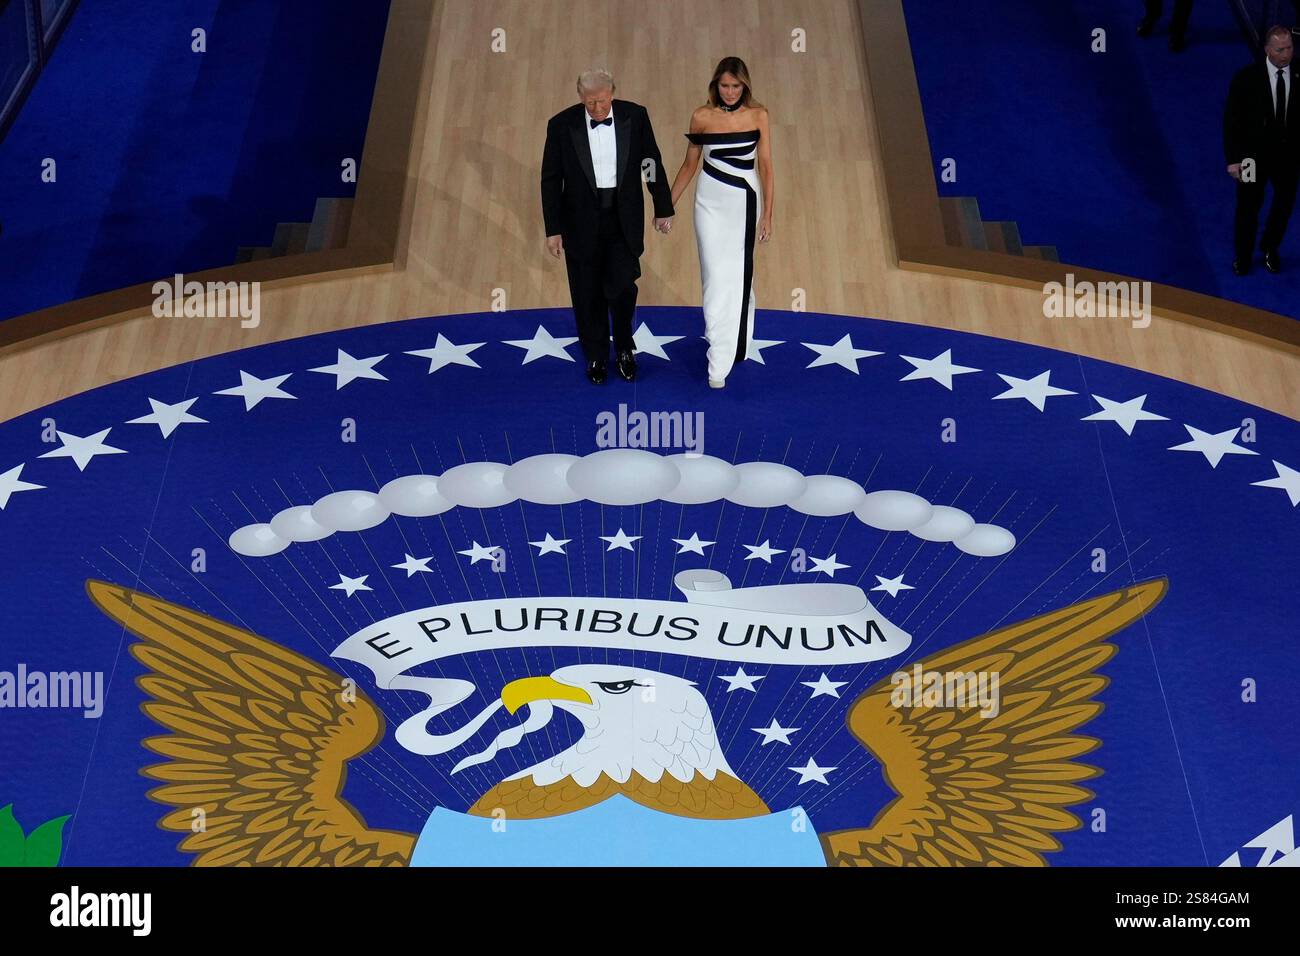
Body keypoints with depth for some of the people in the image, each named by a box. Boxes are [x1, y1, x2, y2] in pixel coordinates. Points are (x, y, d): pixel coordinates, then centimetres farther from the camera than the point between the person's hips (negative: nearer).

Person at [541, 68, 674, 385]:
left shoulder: (635, 116, -9)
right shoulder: (562, 125, -12)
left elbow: (652, 164, 3)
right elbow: (551, 180, -5)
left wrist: (663, 209, 7)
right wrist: (553, 230, -6)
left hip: (624, 218, 0)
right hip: (581, 221, 0)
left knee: (622, 288, -2)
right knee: (588, 295, 10)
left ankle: (624, 349, 26)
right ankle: (596, 356, 31)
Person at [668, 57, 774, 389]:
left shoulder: (758, 115, -4)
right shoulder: (702, 116, -3)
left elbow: (766, 166, -2)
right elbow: (689, 165, 6)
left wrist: (767, 214, -4)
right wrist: (668, 204, 7)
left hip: (744, 202, 0)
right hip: (711, 201, 0)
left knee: (738, 274, 4)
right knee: (716, 274, -2)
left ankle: (723, 361, 13)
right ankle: (719, 351, 5)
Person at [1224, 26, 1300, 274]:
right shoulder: (1246, 78, -15)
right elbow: (1231, 119, -11)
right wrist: (1233, 159, -14)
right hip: (1254, 155, -2)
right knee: (1248, 208, 12)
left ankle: (1270, 248, 44)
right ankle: (1243, 255, 35)